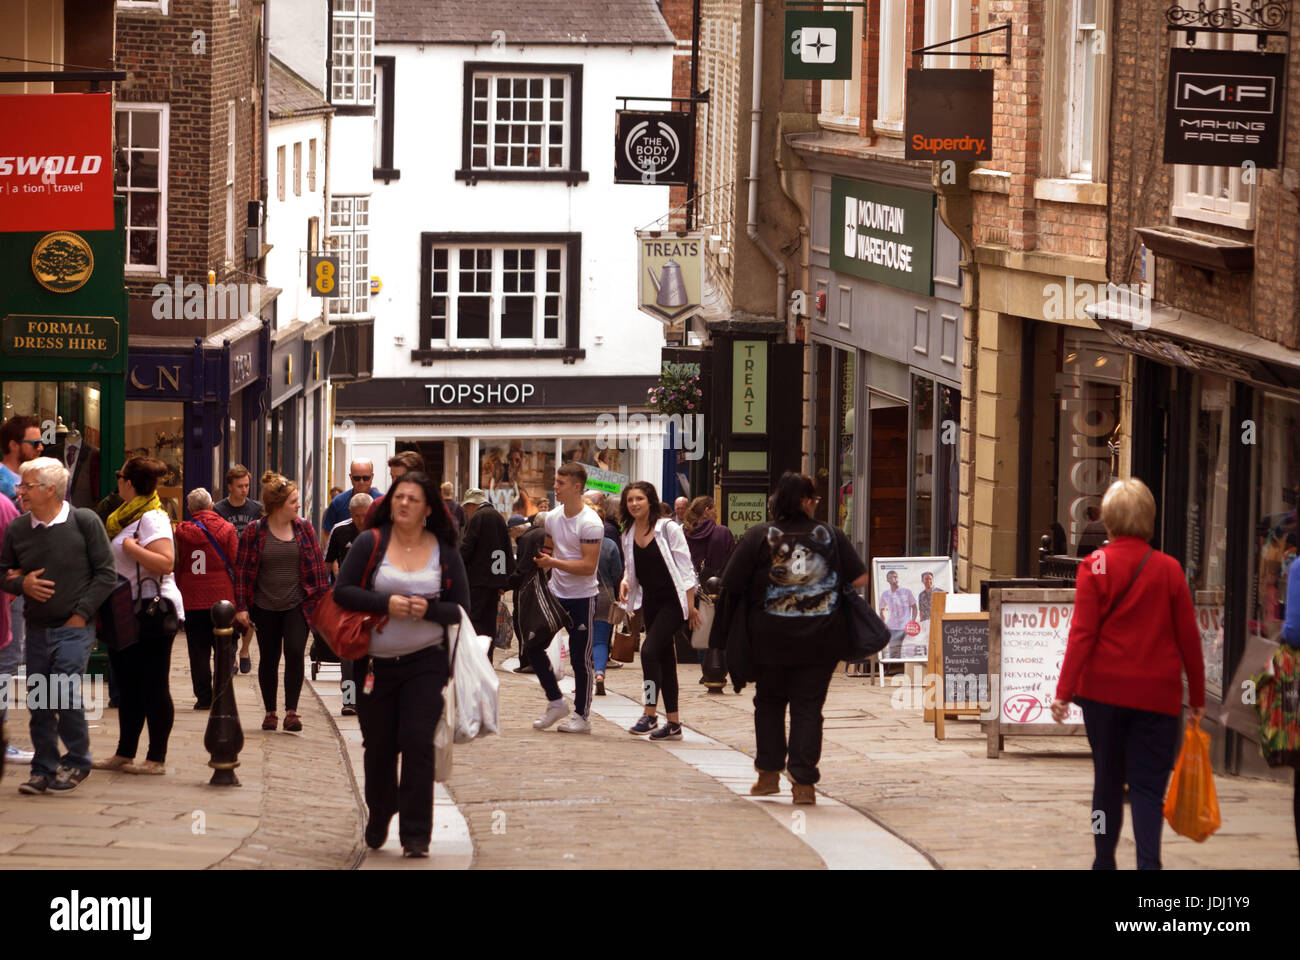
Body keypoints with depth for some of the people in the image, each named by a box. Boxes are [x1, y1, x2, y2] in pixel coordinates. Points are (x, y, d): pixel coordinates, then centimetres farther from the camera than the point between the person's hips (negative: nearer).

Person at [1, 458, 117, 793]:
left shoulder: (85, 522, -6)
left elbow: (106, 573, -3)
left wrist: (82, 613, -9)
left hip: (74, 628, -4)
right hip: (37, 629, 4)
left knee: (65, 690, -17)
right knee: (38, 702, 7)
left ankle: (77, 761, 1)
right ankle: (44, 769, 20)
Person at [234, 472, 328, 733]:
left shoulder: (304, 528, 2)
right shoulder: (254, 531, -4)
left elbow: (317, 566, 6)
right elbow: (241, 569, -1)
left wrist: (319, 600, 2)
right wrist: (241, 606, -4)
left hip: (297, 606, 0)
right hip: (265, 608, 0)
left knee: (295, 652, -15)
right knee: (269, 659, 8)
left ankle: (291, 711, -9)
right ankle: (270, 712, 21)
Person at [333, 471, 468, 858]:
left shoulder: (445, 551, 3)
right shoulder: (370, 542, -1)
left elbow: (460, 608, 4)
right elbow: (342, 592, -5)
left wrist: (429, 610, -16)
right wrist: (386, 603, -17)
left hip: (425, 662, 0)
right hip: (376, 663, 0)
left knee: (417, 740, -12)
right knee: (379, 746, 8)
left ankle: (416, 836, -8)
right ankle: (379, 818, 33)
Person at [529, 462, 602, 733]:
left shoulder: (590, 523, -17)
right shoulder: (552, 518, 7)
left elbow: (589, 566, -21)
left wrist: (553, 562, -25)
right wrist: (540, 563, 2)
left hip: (582, 598, -7)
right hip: (555, 593, 7)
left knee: (580, 659, -1)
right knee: (533, 645, 4)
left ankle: (581, 716, 10)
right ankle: (556, 702, 16)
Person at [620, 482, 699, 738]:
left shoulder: (668, 529, -10)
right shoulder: (628, 535, 7)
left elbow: (685, 567, -10)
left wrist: (690, 605, -12)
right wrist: (625, 582, -3)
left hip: (672, 601, -7)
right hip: (650, 602, 7)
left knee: (649, 650, -19)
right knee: (664, 659, 9)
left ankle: (649, 714, -14)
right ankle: (673, 724, 12)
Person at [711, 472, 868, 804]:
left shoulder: (757, 537, -6)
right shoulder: (831, 536, -2)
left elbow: (731, 584, -7)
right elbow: (859, 578, -1)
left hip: (770, 638, 0)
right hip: (821, 639, 0)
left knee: (769, 702, 19)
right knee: (808, 707, 5)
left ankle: (769, 773, 21)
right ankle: (803, 782, -2)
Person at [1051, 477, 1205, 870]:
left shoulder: (1095, 566, -4)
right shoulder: (1169, 569, -2)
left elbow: (1082, 633, -9)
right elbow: (1188, 637, 2)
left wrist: (1065, 690, -7)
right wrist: (1197, 695, 11)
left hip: (1104, 690, 0)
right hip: (1157, 693, 0)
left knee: (1108, 780, 14)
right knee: (1148, 786, -1)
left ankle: (1104, 861, 22)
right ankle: (1148, 862, -17)